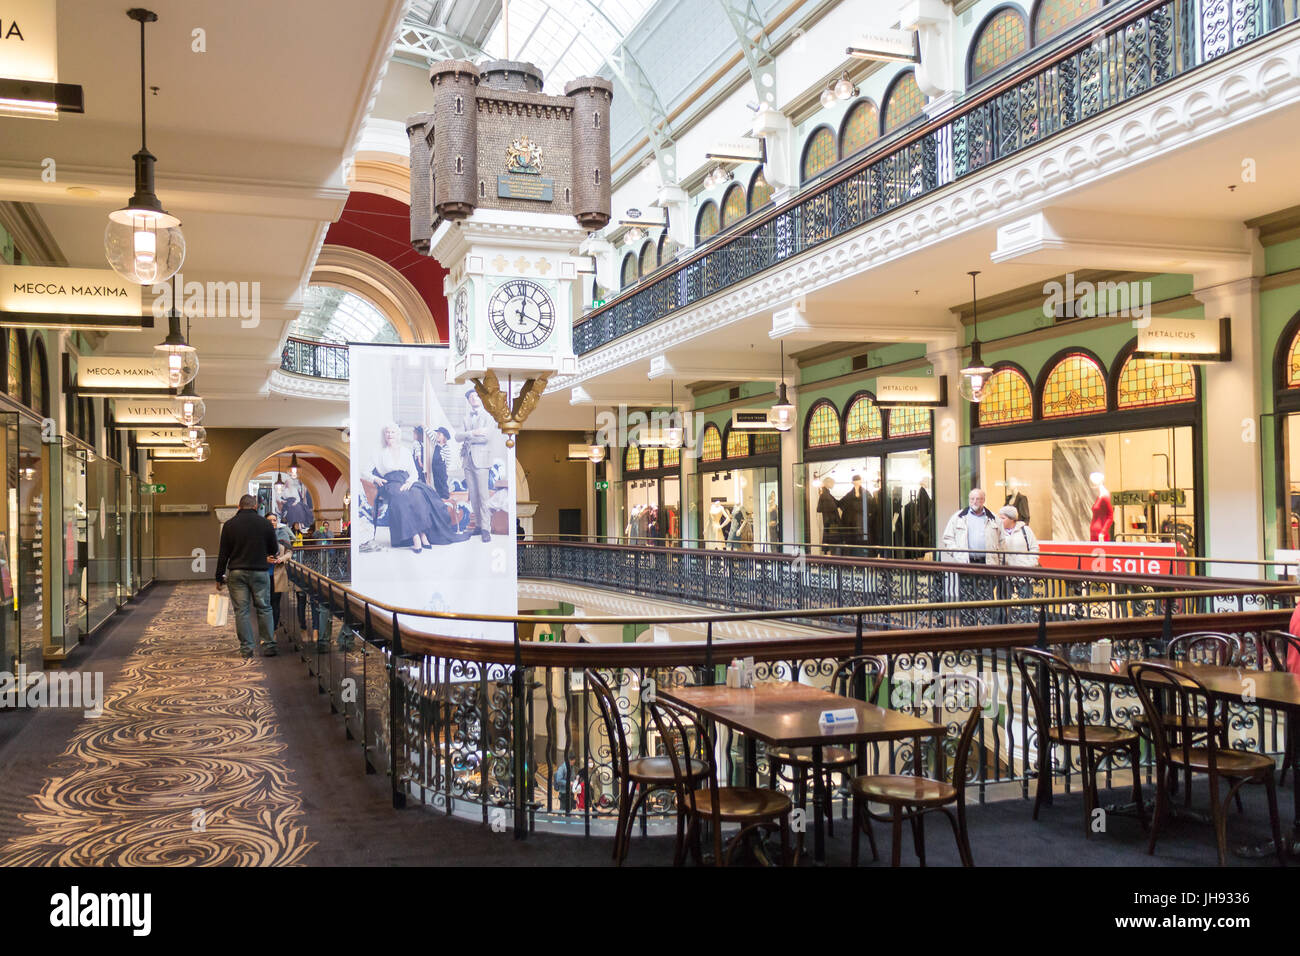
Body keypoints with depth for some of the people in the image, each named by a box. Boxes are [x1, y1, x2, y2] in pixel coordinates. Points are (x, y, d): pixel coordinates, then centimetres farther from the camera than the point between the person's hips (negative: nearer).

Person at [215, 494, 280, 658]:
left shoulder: (229, 525, 1)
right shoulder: (265, 523, 0)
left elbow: (223, 554, 1)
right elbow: (275, 550, 6)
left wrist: (219, 577, 7)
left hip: (236, 572, 0)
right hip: (259, 571, 0)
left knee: (241, 610, 3)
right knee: (264, 608, 8)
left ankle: (246, 648, 3)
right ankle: (268, 646, 7)